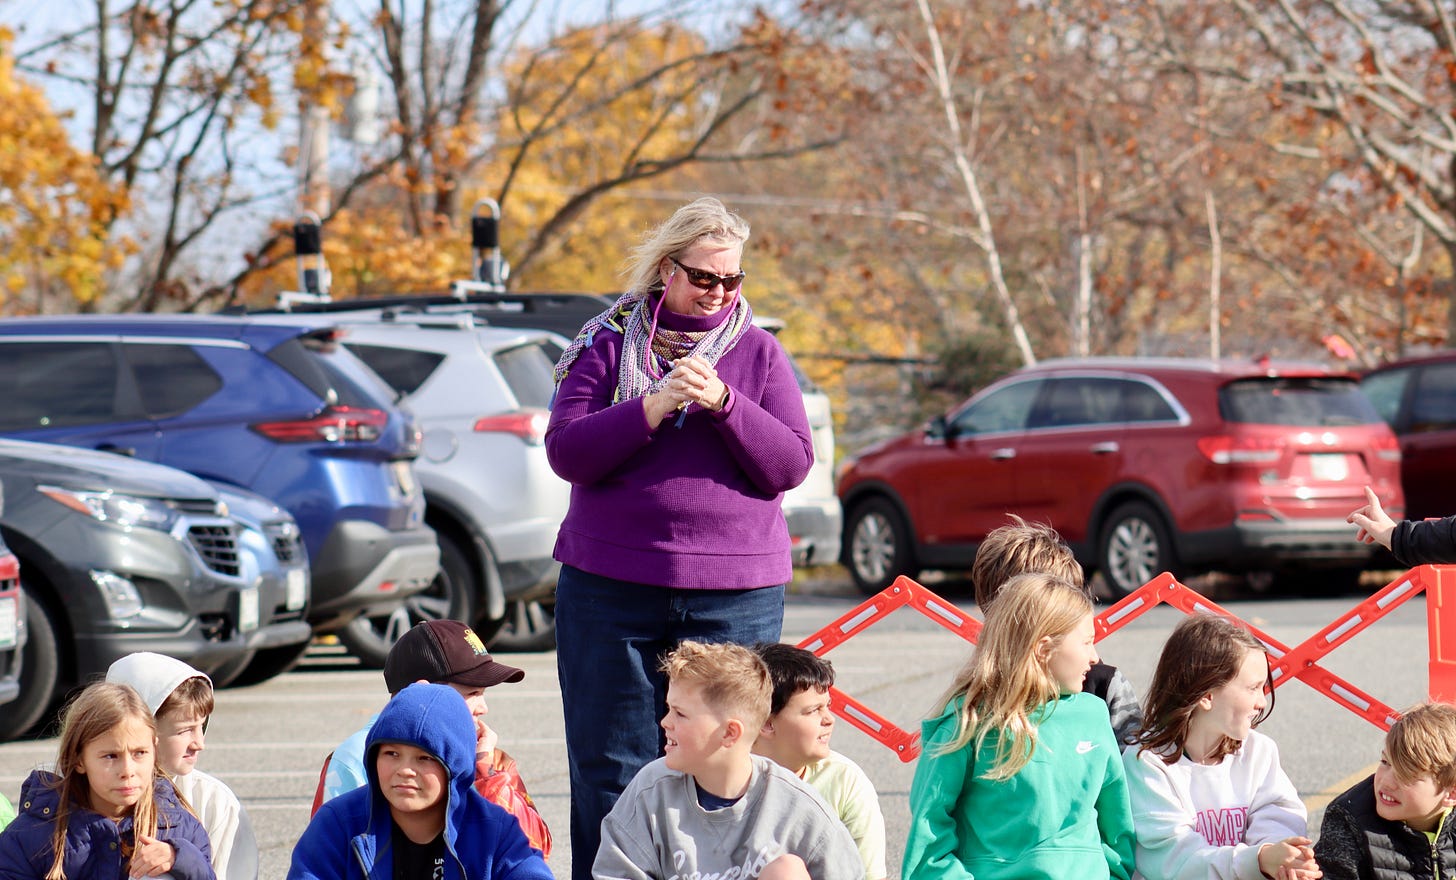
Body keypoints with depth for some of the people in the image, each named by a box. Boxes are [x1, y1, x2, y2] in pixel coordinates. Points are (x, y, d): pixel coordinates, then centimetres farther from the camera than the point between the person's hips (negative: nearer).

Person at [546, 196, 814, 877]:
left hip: (734, 597, 0)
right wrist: (657, 404, -14)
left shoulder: (758, 354, 9)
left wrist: (723, 403, -13)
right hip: (611, 590, 0)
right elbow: (567, 452, -3)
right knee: (610, 773, 0)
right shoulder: (607, 344, 6)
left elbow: (792, 465, 1)